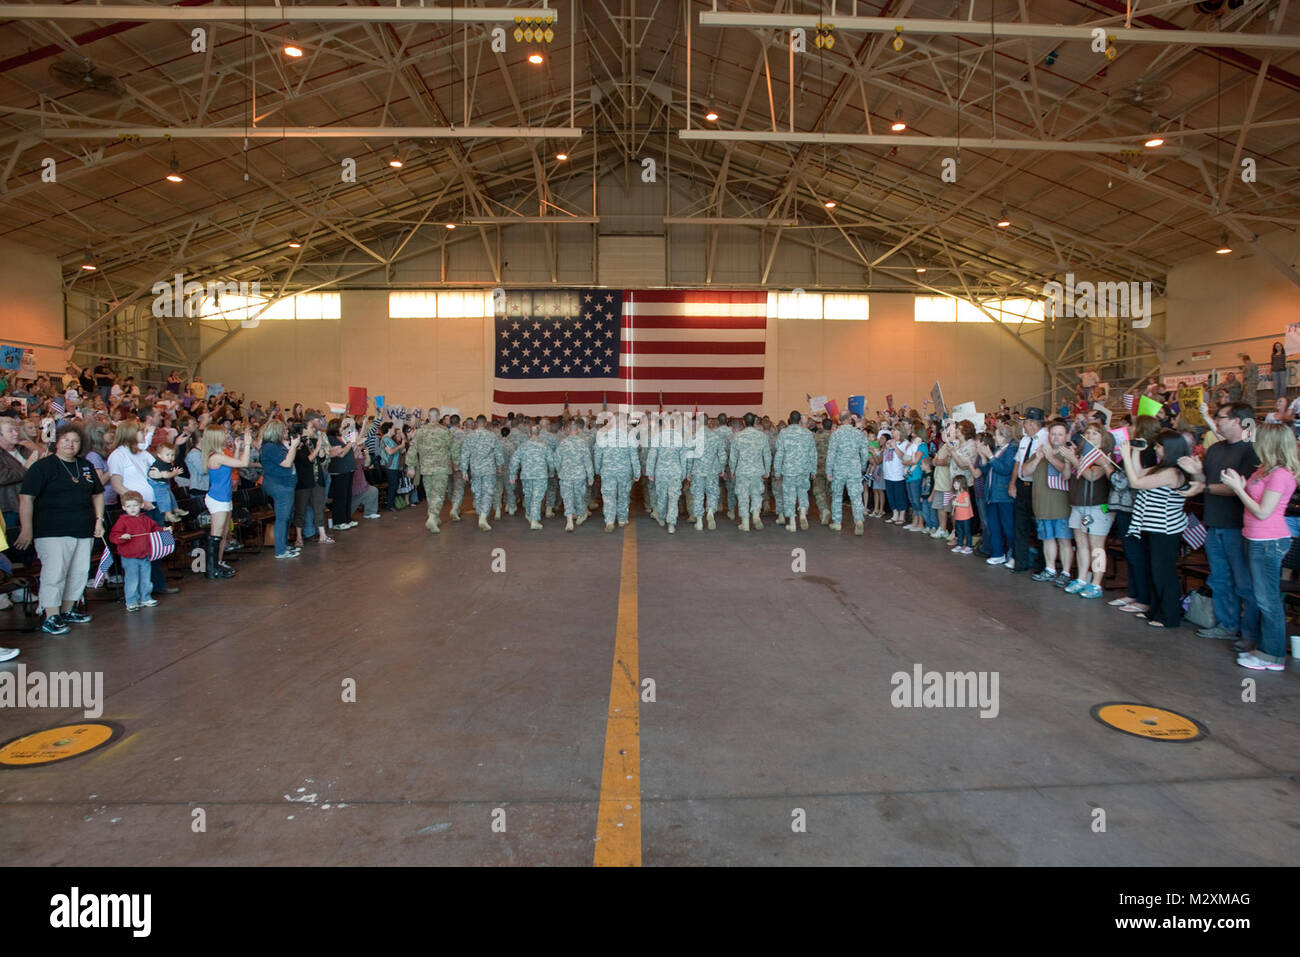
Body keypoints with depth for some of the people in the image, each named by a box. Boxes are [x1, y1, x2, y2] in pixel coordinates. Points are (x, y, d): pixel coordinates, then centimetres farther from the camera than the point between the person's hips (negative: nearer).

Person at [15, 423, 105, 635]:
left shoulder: (86, 466, 15)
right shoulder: (43, 466, -4)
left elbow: (98, 494, 26)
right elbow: (26, 498, -10)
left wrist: (99, 520, 15)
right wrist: (27, 529, -15)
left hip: (83, 530, 6)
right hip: (52, 531, -6)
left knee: (79, 572, 9)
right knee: (54, 572, -10)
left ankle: (67, 611, 22)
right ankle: (51, 618, -5)